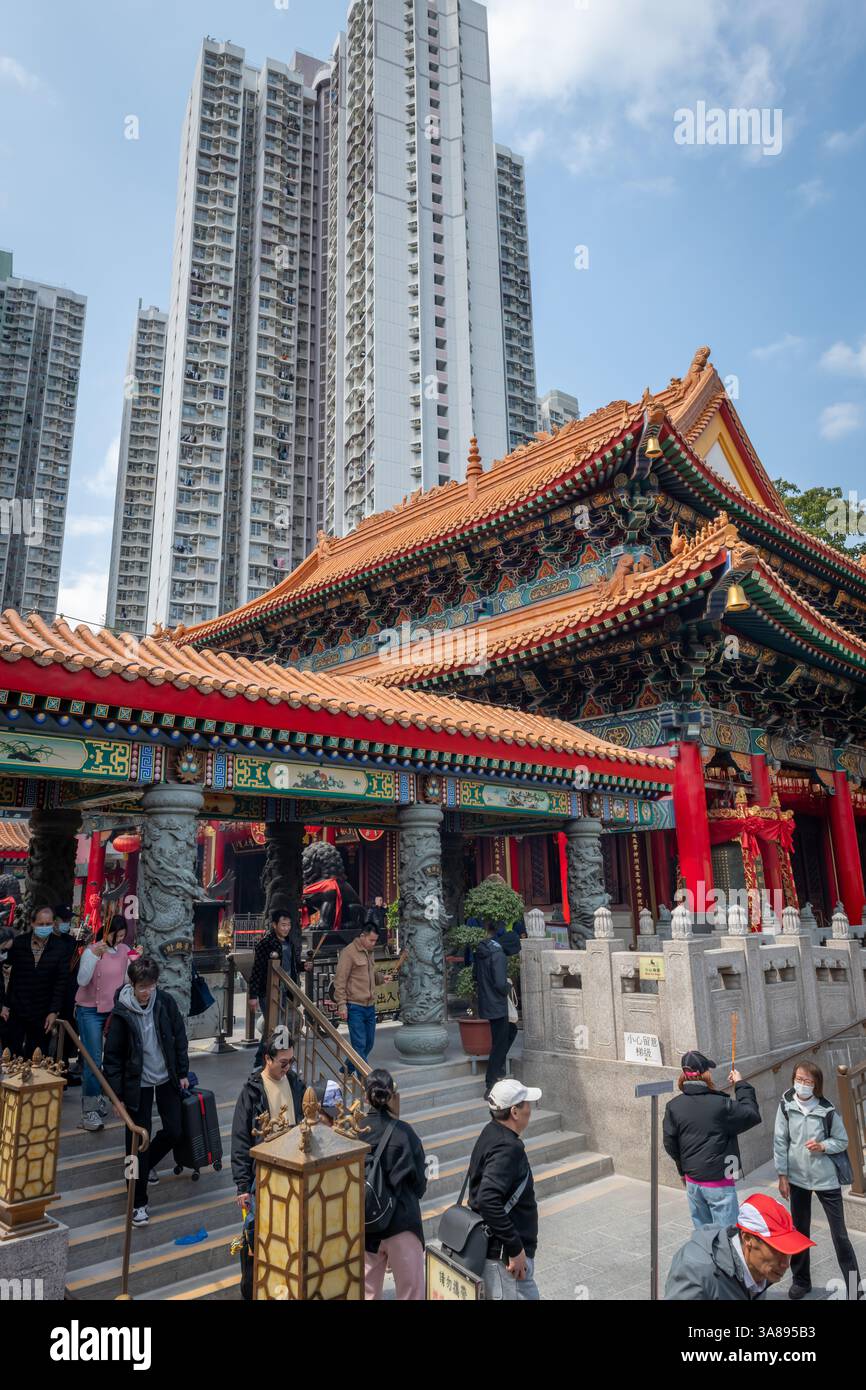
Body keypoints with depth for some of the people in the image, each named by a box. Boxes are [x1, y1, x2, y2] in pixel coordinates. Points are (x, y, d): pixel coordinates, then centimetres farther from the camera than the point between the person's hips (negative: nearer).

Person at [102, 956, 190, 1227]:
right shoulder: (121, 1013, -19)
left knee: (175, 1132, 9)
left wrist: (183, 1072, 4)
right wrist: (117, 1096, -9)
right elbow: (111, 1057, -10)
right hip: (137, 1083, -3)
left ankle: (147, 1163, 40)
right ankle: (138, 1202, 16)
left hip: (166, 1078, 3)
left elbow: (179, 1037, 2)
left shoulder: (165, 1002, -11)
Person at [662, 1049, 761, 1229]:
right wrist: (741, 1085, 5)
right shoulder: (721, 1104, -20)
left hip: (692, 1181, 5)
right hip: (719, 1182, -4)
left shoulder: (673, 1106, -6)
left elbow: (670, 1144, 1)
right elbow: (752, 1115, -6)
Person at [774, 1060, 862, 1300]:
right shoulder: (786, 1106, -11)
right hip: (797, 1178, 2)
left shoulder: (827, 1110, -15)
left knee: (839, 1234, 5)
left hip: (826, 1179, -2)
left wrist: (822, 1146, -21)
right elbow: (780, 1141, -4)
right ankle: (800, 1280, 32)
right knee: (799, 1231, 15)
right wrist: (782, 1175, -4)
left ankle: (854, 1287, 22)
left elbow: (842, 1141, -2)